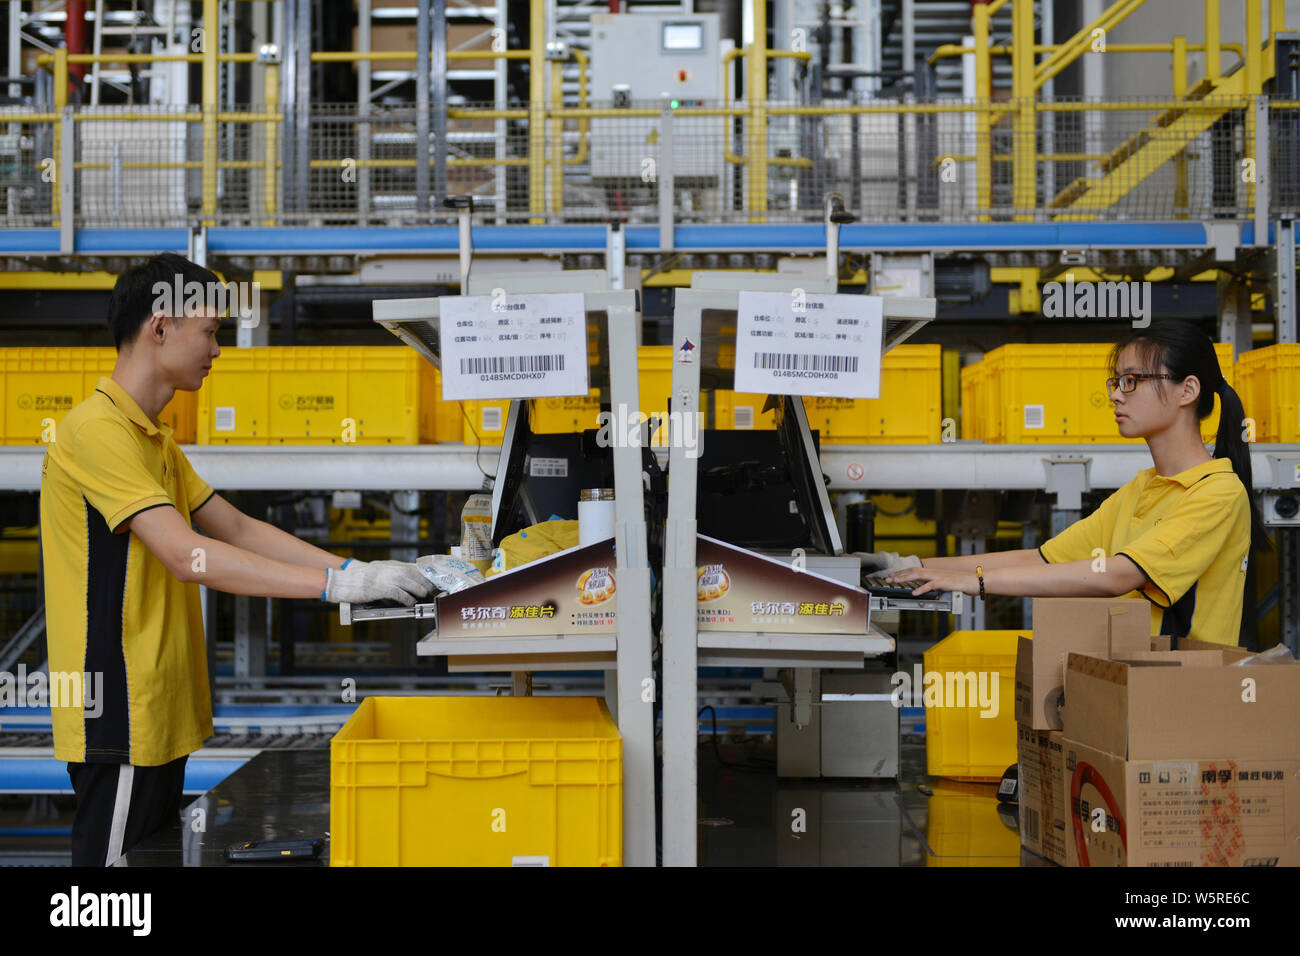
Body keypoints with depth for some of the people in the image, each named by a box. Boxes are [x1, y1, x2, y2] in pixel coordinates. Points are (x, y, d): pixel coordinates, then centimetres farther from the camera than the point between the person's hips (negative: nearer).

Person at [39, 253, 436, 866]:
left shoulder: (154, 437, 16)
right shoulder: (97, 430, -17)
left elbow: (238, 528, 14)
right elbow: (189, 556, -26)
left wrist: (353, 570, 2)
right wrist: (335, 584, -26)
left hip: (162, 708, 10)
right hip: (120, 715, -10)